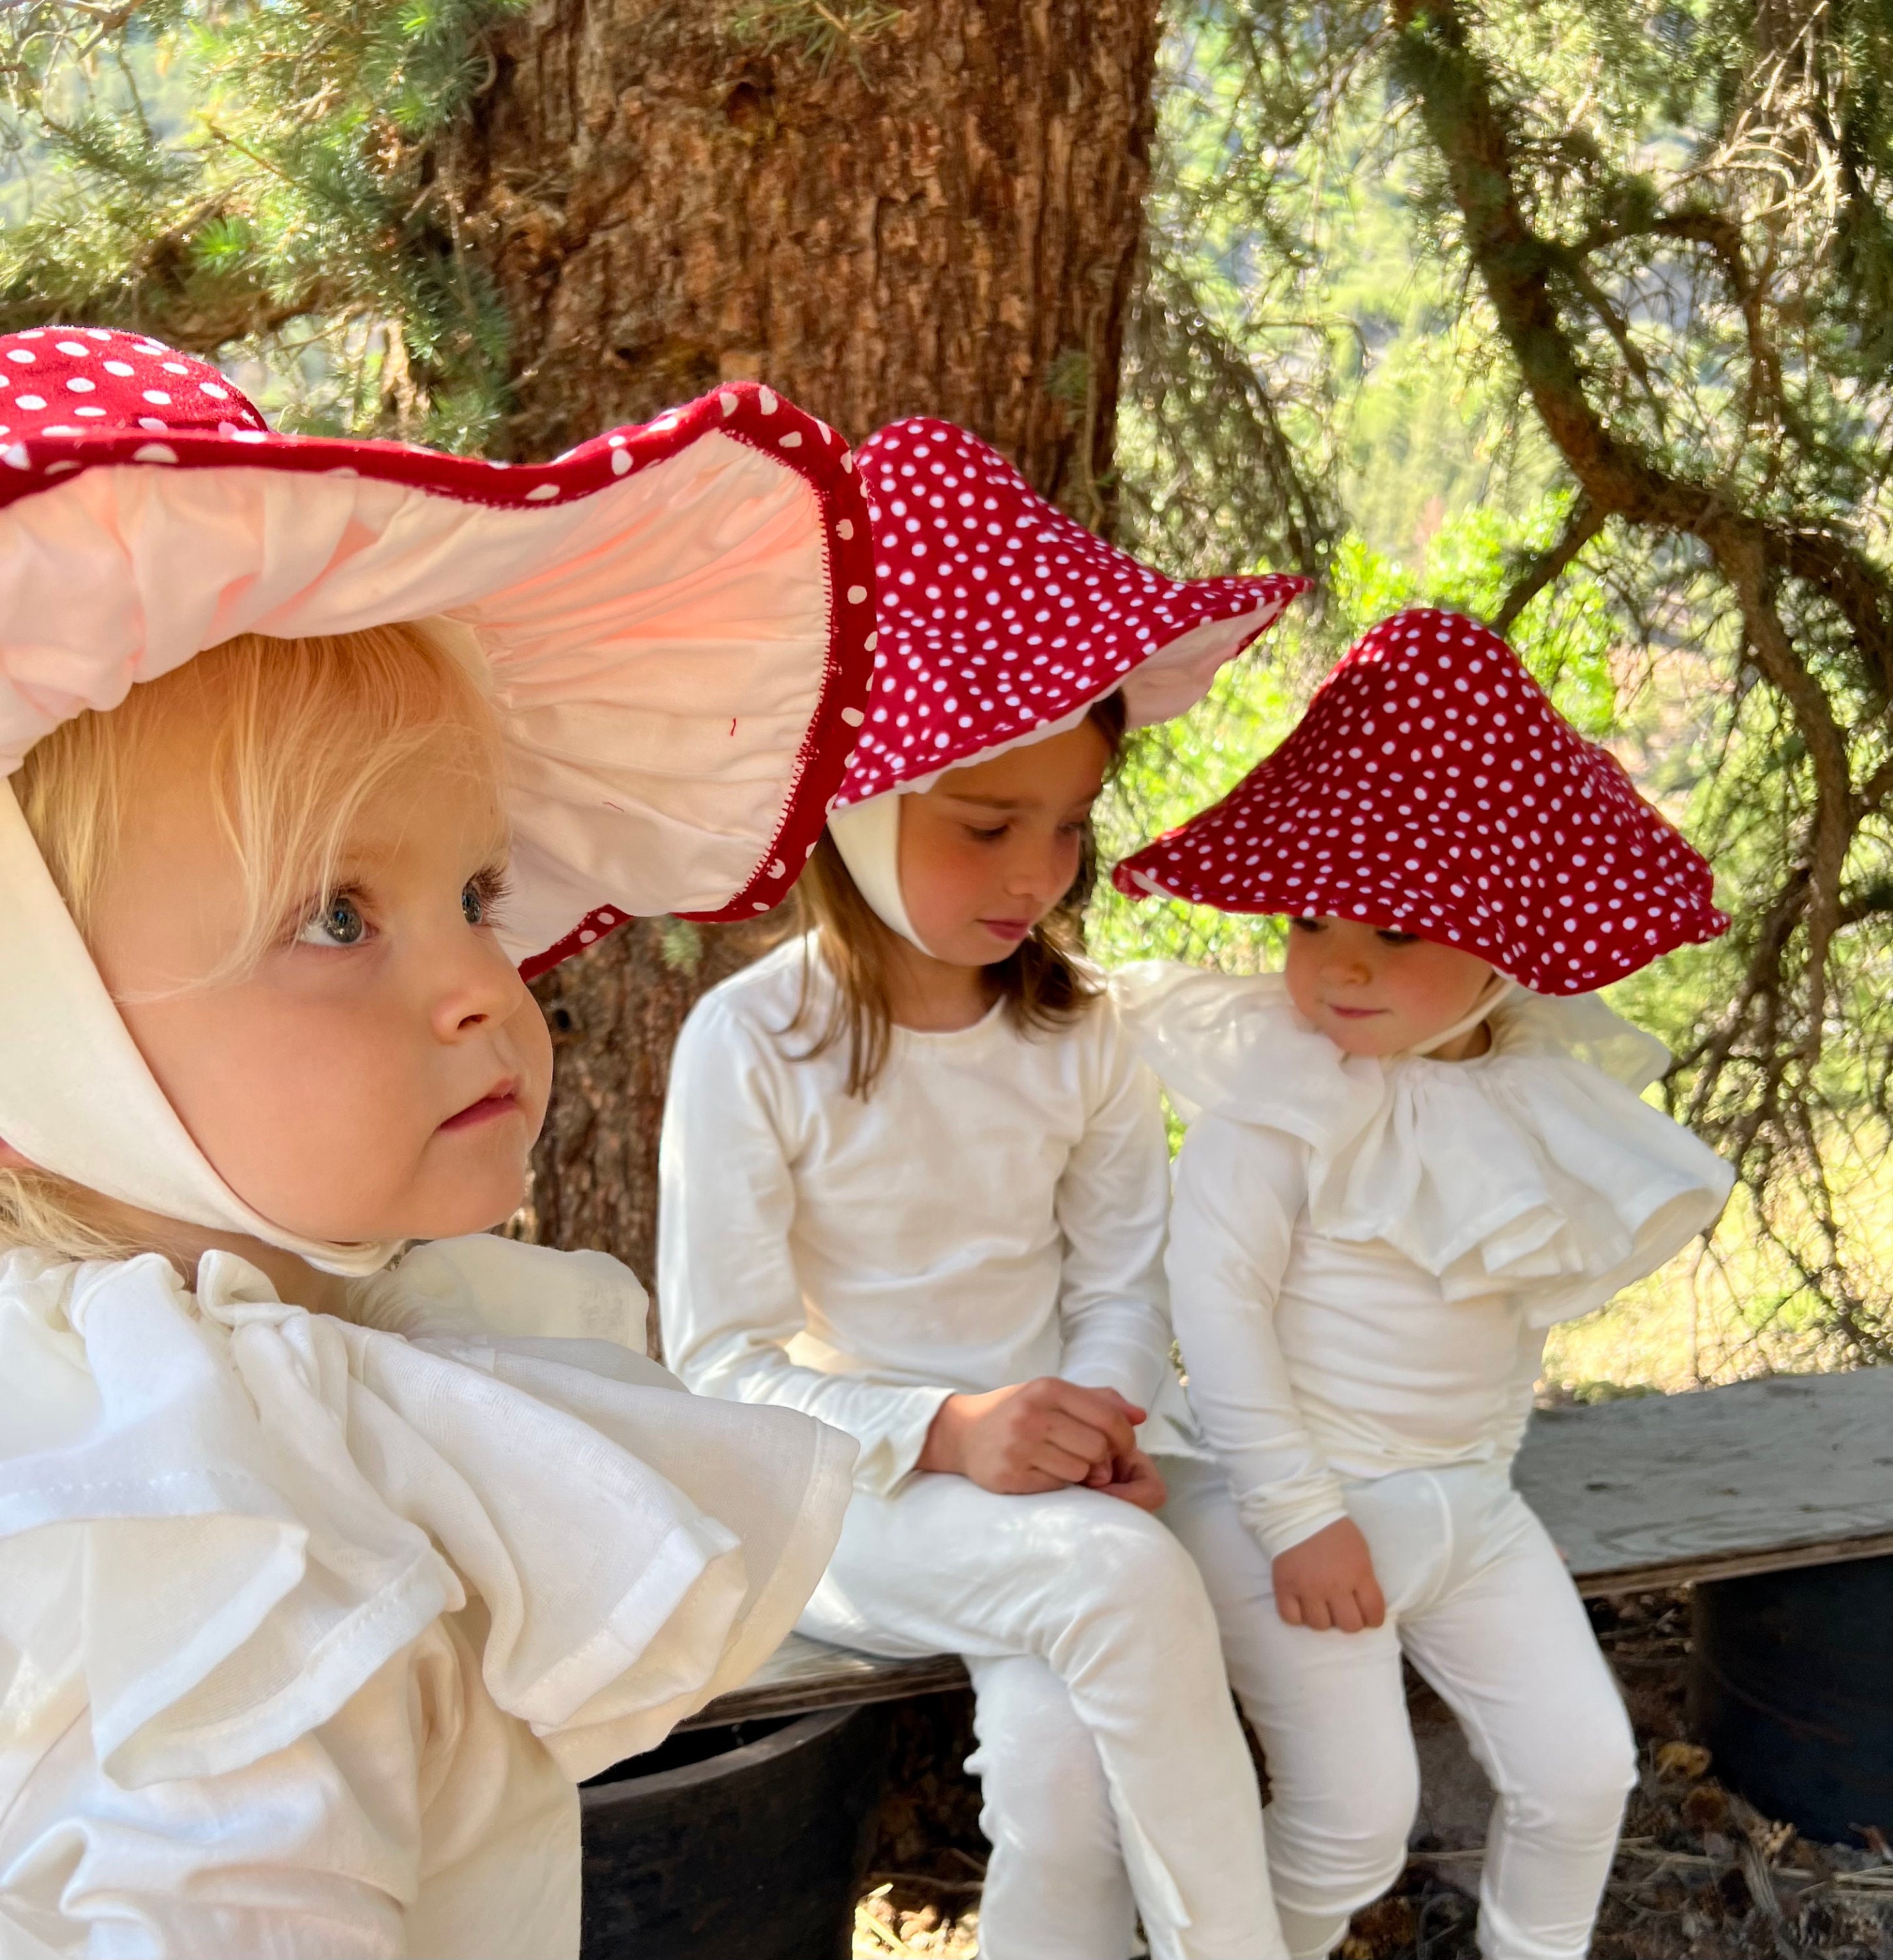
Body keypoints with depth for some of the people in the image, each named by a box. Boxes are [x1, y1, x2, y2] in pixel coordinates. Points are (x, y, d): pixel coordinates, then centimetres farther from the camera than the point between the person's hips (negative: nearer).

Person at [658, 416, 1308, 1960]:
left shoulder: (1074, 1033, 1)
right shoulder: (755, 1043, -12)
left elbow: (1125, 1278, 7)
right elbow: (719, 1364, -11)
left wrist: (1104, 1423, -14)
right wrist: (944, 1431, -24)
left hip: (1043, 1479, 3)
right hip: (844, 1497, -3)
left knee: (1061, 1768, -26)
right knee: (1129, 1574, -31)